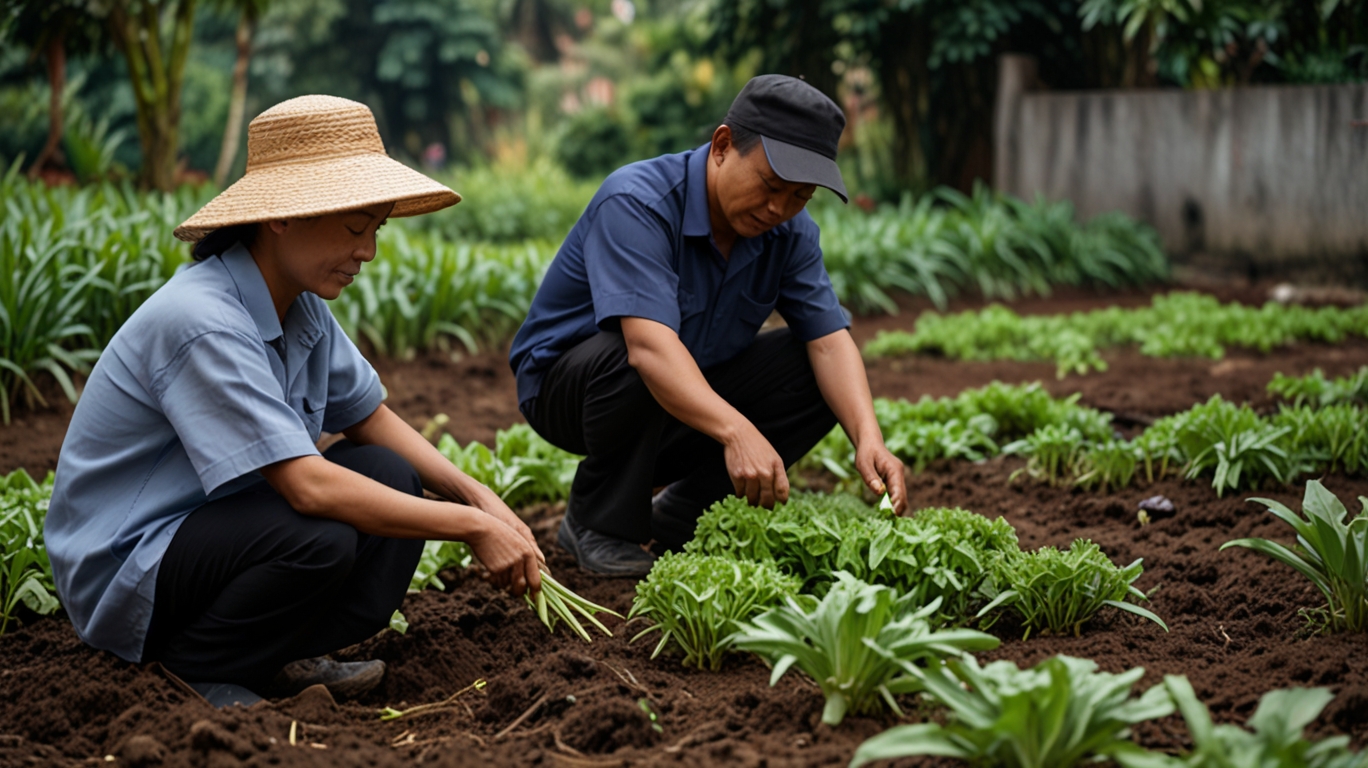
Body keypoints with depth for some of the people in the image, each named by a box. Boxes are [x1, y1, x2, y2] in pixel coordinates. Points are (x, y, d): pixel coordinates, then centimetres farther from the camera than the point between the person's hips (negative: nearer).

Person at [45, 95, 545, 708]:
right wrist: (470, 526, -28)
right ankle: (189, 669, -9)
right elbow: (307, 485, -33)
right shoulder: (201, 323, -28)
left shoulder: (302, 305, 0)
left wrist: (479, 497, -4)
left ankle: (284, 657, -3)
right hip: (119, 574, -9)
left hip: (217, 520, 9)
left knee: (389, 475, -5)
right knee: (320, 538, -32)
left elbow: (369, 419, 12)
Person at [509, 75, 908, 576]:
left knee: (817, 374, -11)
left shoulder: (790, 232, -7)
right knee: (632, 363, -38)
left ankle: (673, 521, -3)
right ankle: (601, 526, -13)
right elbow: (648, 345, -42)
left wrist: (868, 439, -33)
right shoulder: (636, 204, -29)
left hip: (691, 399, 7)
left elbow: (829, 340, -15)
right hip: (564, 387, -6)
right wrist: (736, 432, -55)